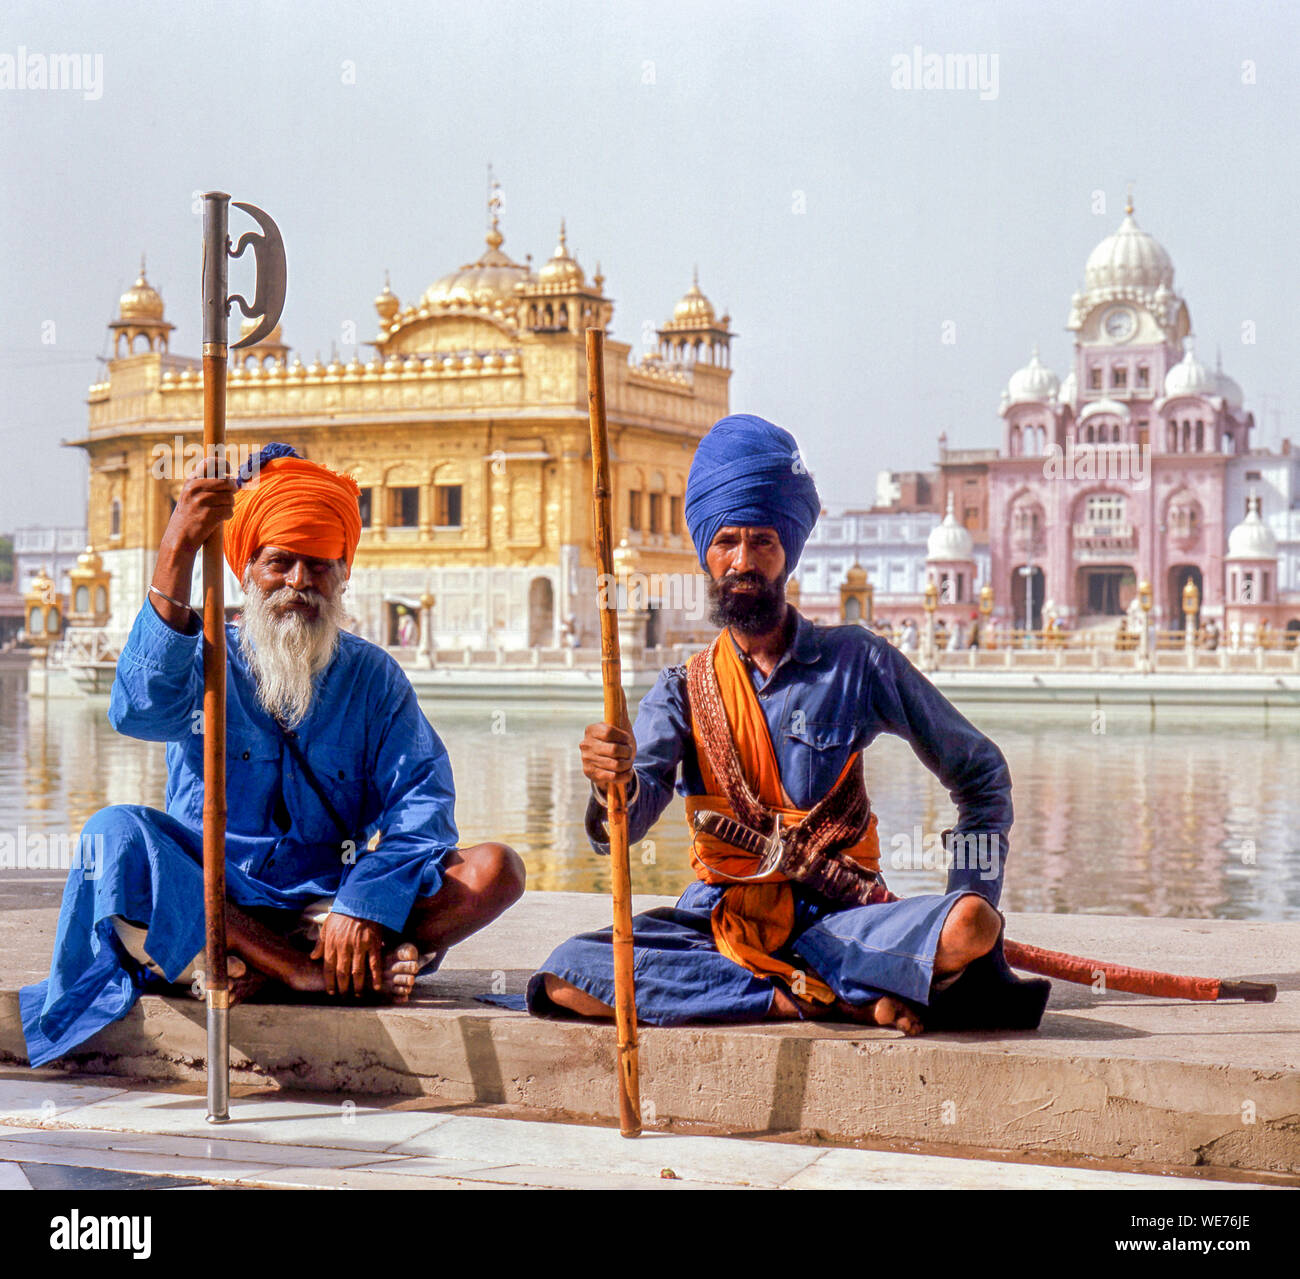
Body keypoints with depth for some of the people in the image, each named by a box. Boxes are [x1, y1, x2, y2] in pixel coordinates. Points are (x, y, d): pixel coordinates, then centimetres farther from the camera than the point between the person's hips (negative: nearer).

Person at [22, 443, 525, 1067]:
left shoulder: (371, 676, 9)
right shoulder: (206, 663, 4)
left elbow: (422, 797, -4)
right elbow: (140, 709, -20)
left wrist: (365, 905, -23)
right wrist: (175, 554, -30)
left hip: (325, 907, 1)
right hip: (203, 905, -1)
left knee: (495, 869, -19)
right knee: (117, 833, -28)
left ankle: (258, 969, -31)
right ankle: (309, 973, -33)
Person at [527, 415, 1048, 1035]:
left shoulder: (856, 663, 4)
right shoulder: (682, 690, 7)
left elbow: (981, 773, 12)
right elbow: (620, 829, -9)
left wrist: (968, 913, -2)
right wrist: (615, 781, -34)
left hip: (833, 921, -3)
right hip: (717, 919, 3)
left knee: (971, 926, -32)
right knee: (566, 977, -27)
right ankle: (839, 996, -22)